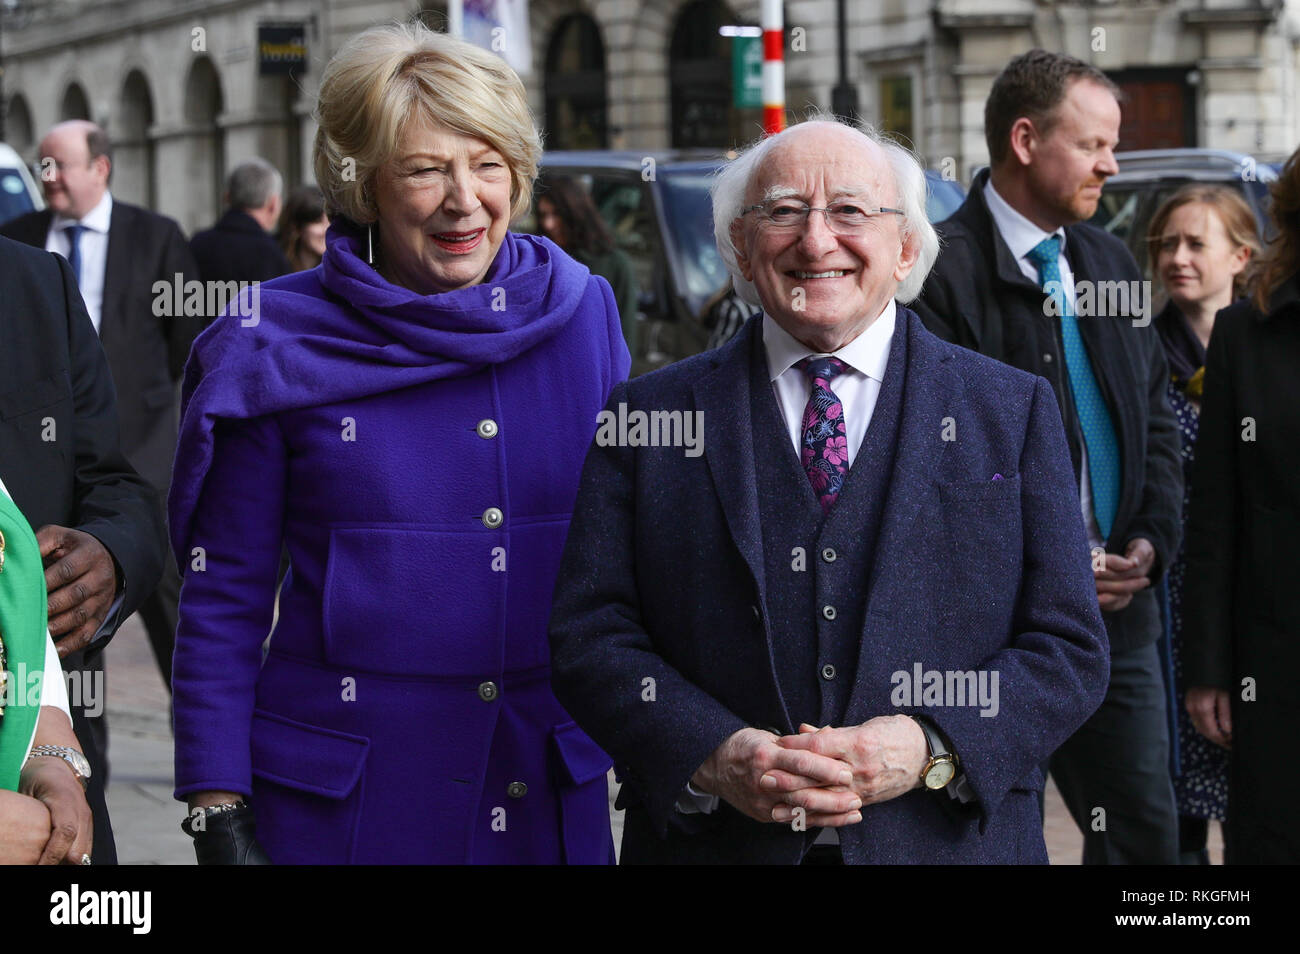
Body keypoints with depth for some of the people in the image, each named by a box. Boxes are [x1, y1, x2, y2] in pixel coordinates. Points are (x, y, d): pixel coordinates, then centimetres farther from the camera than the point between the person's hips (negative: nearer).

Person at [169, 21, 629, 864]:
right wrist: (218, 815, -7)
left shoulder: (583, 314, 2)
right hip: (342, 798, -2)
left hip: (552, 794, 2)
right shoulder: (277, 348, -4)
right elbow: (223, 599, -1)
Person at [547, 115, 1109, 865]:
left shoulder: (1014, 412, 3)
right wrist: (710, 758, -18)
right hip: (711, 842, 0)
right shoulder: (649, 415, 3)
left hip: (950, 841, 0)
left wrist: (932, 751, -17)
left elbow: (1070, 650, -1)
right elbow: (590, 639, -1)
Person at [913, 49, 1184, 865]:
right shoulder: (945, 272, -11)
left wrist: (1151, 541, 0)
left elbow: (1156, 421, 16)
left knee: (1147, 830, 8)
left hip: (1118, 607, 7)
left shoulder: (1111, 262, 12)